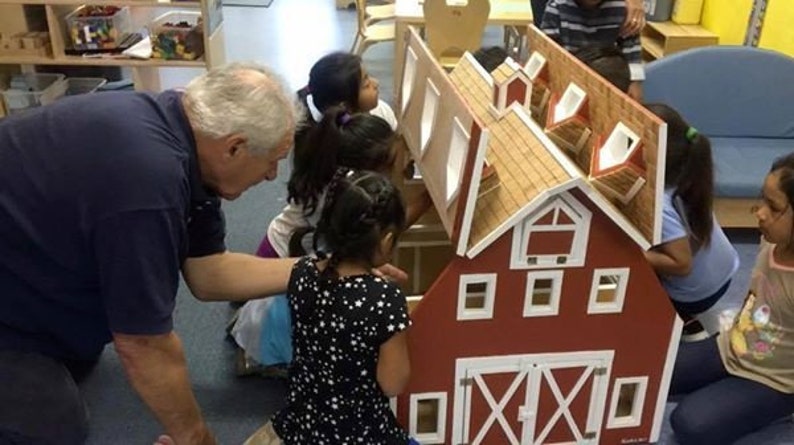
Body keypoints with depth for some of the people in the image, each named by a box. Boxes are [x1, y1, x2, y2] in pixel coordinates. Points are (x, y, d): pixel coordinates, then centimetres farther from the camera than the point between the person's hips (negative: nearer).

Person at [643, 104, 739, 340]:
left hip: (696, 294, -7)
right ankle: (694, 318, 25)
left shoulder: (660, 205, -34)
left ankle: (688, 322, 16)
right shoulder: (682, 175, -12)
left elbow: (681, 265, -33)